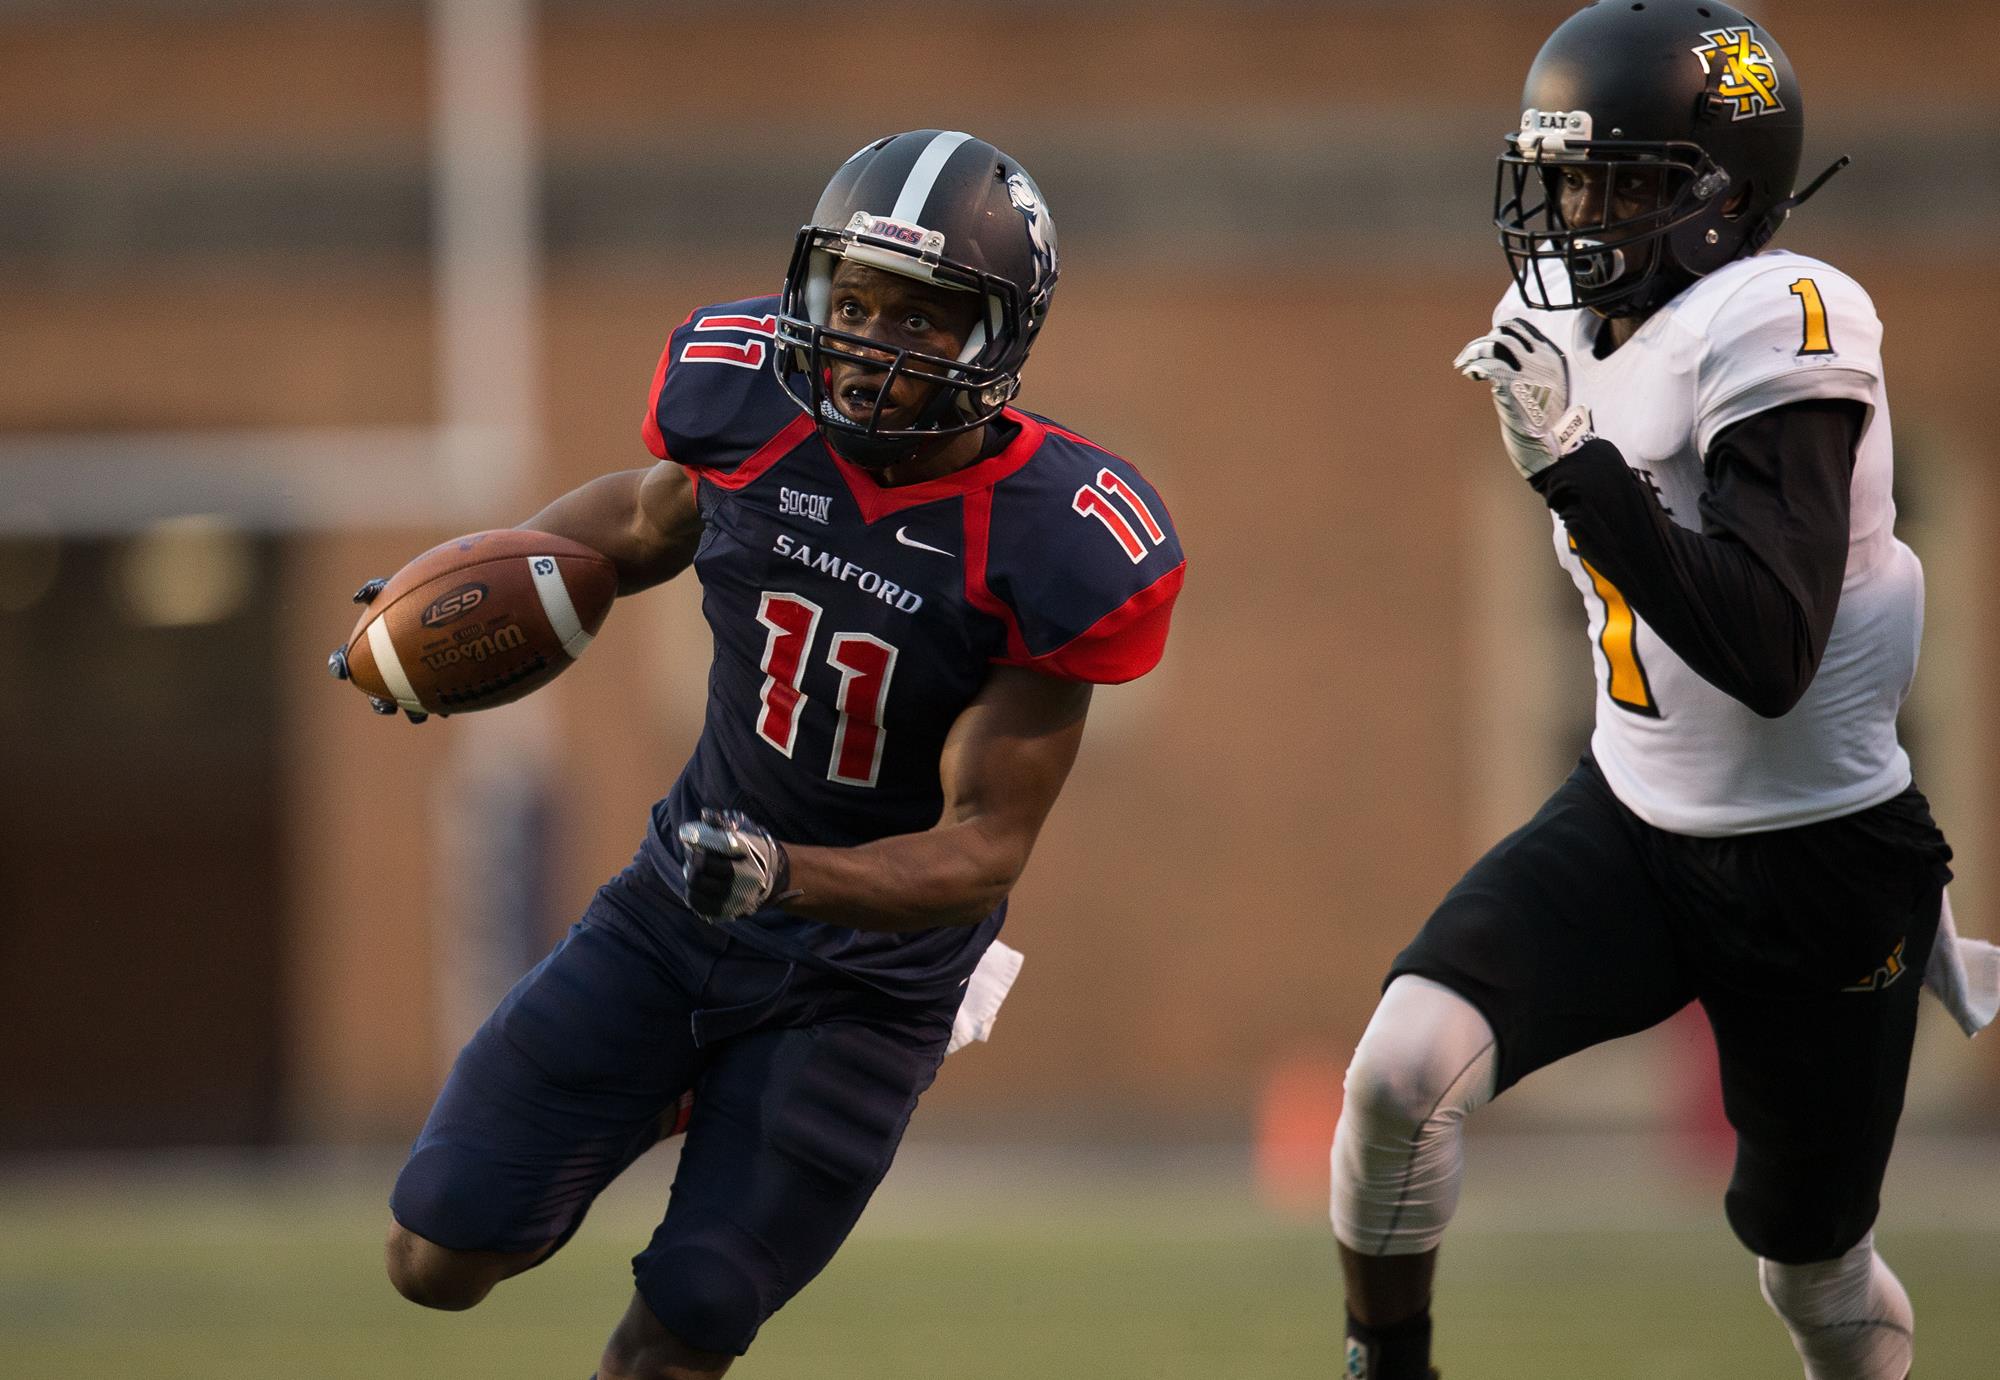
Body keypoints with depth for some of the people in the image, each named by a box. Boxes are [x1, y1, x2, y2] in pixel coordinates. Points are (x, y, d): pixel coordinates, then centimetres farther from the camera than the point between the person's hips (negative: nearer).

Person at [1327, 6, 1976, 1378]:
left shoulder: (1780, 324, -22)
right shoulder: (1570, 333, 1)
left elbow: (1768, 657, -31)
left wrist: (1571, 460, -33)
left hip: (1818, 863, -5)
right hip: (1633, 825, 6)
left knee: (1816, 1265, 12)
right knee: (1407, 1064, -21)